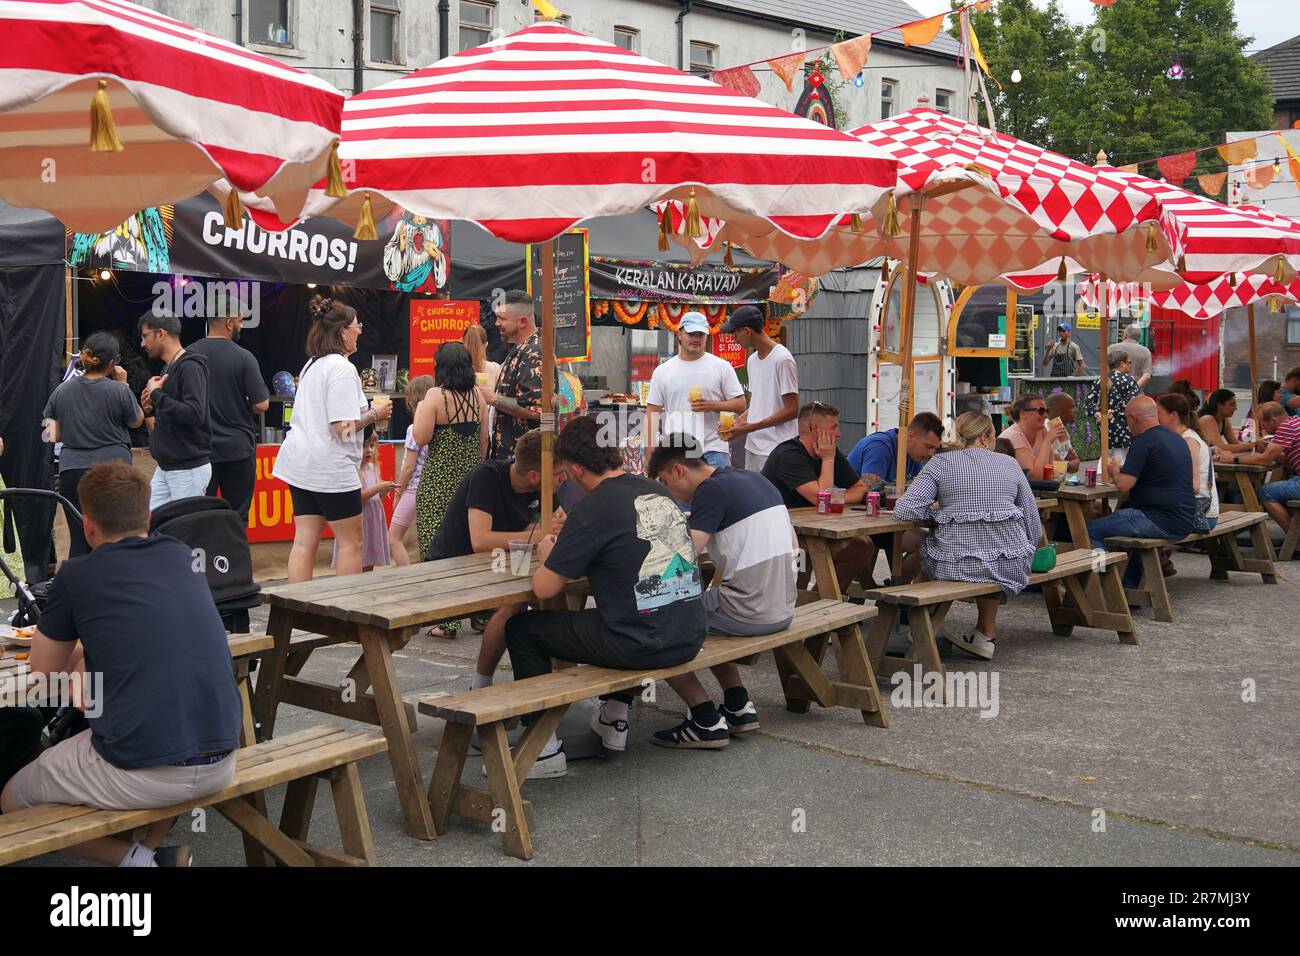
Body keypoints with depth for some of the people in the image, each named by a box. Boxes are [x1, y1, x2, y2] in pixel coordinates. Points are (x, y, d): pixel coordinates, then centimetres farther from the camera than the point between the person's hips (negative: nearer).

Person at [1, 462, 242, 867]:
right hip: (221, 764, 5)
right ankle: (152, 848, 18)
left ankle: (136, 856, 3)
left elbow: (42, 676, 11)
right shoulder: (180, 557, 11)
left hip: (141, 777, -5)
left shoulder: (77, 576, -3)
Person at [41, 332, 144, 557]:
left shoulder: (61, 391, 3)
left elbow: (55, 435, 8)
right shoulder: (119, 390, -9)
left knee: (79, 541, 3)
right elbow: (136, 421, 8)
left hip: (72, 473, 2)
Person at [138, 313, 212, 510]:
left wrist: (157, 394, -17)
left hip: (189, 469, -9)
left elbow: (195, 414, -27)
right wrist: (150, 410, 4)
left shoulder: (190, 367, -13)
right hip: (165, 468, 9)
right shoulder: (167, 369, 16)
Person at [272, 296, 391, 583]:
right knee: (351, 541, 3)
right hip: (331, 467, -8)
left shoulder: (311, 365, 14)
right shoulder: (342, 369, -14)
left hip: (300, 463, 9)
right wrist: (374, 414, -5)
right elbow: (344, 428, -20)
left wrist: (368, 410, 17)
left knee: (305, 541, 7)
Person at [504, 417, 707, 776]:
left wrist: (548, 556, 13)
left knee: (521, 628, 11)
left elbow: (544, 588, -10)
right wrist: (570, 552, 23)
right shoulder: (658, 492, 9)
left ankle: (545, 748, 14)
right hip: (690, 638, 7)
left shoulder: (592, 509, -13)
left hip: (642, 645, -7)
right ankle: (615, 719, 41)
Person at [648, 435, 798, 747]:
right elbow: (793, 548, 19)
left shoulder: (712, 490, -12)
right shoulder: (755, 478, 14)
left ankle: (707, 722, 1)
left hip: (748, 613, -9)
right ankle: (739, 706, 25)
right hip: (783, 609, 9)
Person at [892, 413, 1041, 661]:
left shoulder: (941, 463, 1)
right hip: (1012, 566, 2)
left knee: (923, 544, 29)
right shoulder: (1009, 464, 8)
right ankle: (987, 634, 41)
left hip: (956, 564, -2)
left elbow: (904, 510, -9)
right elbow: (1034, 524, 8)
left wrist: (942, 513, 9)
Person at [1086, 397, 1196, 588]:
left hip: (1163, 522, -10)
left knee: (1092, 531, -6)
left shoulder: (1144, 441, -13)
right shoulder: (1177, 439, 15)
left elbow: (1124, 485, -17)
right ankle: (1130, 585, 31)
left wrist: (1115, 471, 4)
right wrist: (1124, 470, 26)